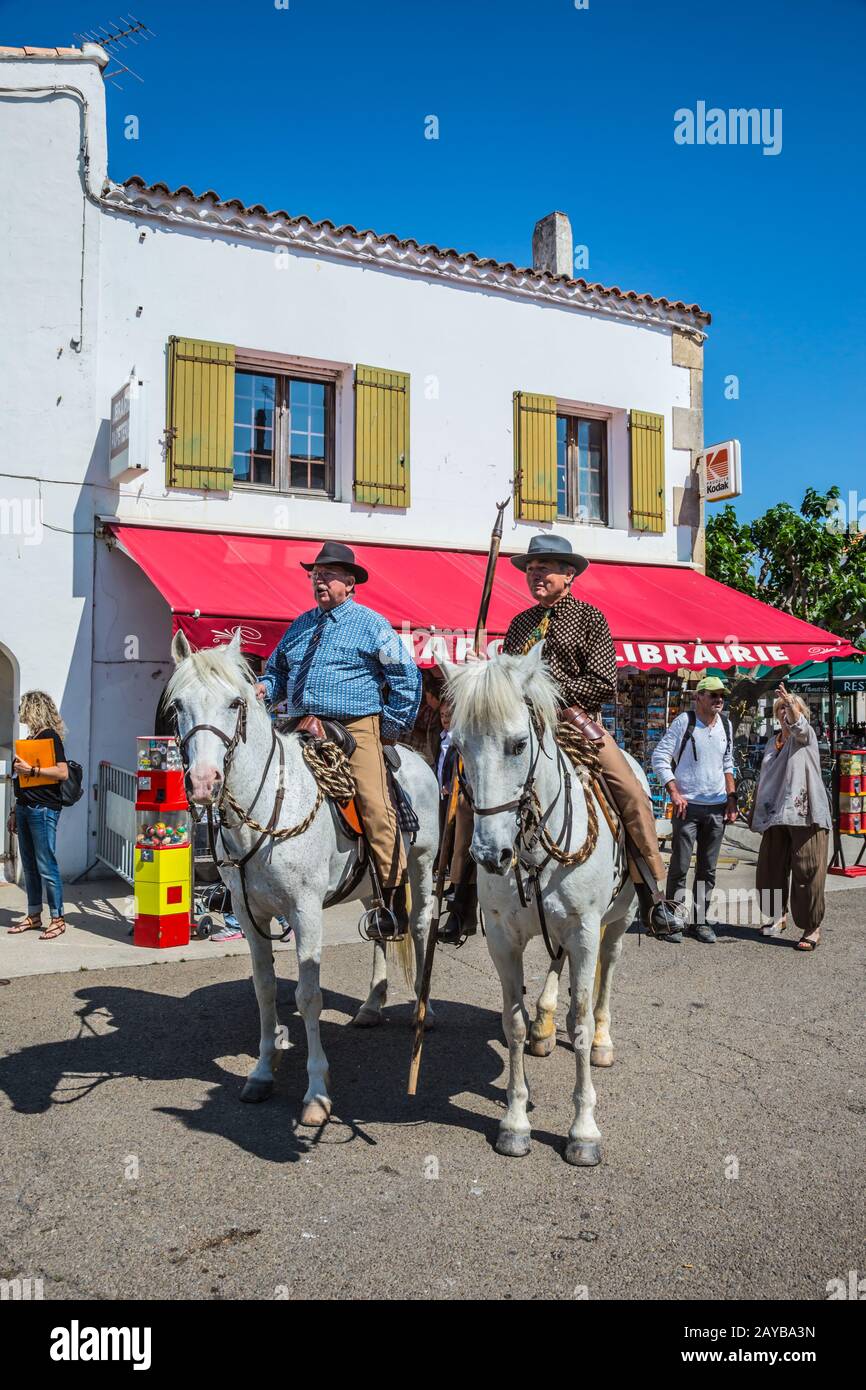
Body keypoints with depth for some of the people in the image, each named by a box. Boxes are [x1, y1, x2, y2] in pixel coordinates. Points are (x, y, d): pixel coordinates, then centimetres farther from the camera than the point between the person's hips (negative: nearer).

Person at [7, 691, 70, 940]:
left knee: (46, 866, -6)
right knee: (29, 865, 13)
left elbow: (62, 772, -19)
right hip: (25, 808, 9)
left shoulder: (50, 736, -9)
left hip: (44, 809, -9)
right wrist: (15, 812, 19)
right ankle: (34, 916, 21)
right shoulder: (31, 738, 17)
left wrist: (30, 769, -21)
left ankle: (57, 919, 1)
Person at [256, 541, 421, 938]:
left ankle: (395, 898, -10)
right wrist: (265, 687, 7)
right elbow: (277, 669, 30)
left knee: (375, 807, -17)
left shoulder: (370, 623, 4)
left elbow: (406, 677, 2)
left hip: (355, 729, -6)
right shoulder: (302, 624, 20)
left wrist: (393, 727, -2)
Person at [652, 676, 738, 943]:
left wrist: (732, 798, 11)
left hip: (717, 806, 5)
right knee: (680, 866, 0)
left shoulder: (726, 725, 9)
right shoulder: (684, 721, -8)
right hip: (688, 805, -5)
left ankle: (698, 920, 21)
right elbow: (659, 757, -9)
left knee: (708, 869, 10)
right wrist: (674, 793, -15)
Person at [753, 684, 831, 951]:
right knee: (770, 870, 11)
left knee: (807, 872, -6)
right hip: (776, 816, 6)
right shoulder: (772, 743, 19)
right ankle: (779, 917, 29)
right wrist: (759, 815, 18)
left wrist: (790, 702, -44)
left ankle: (812, 929, 2)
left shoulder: (805, 735, 2)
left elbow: (798, 724, -23)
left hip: (805, 814, -6)